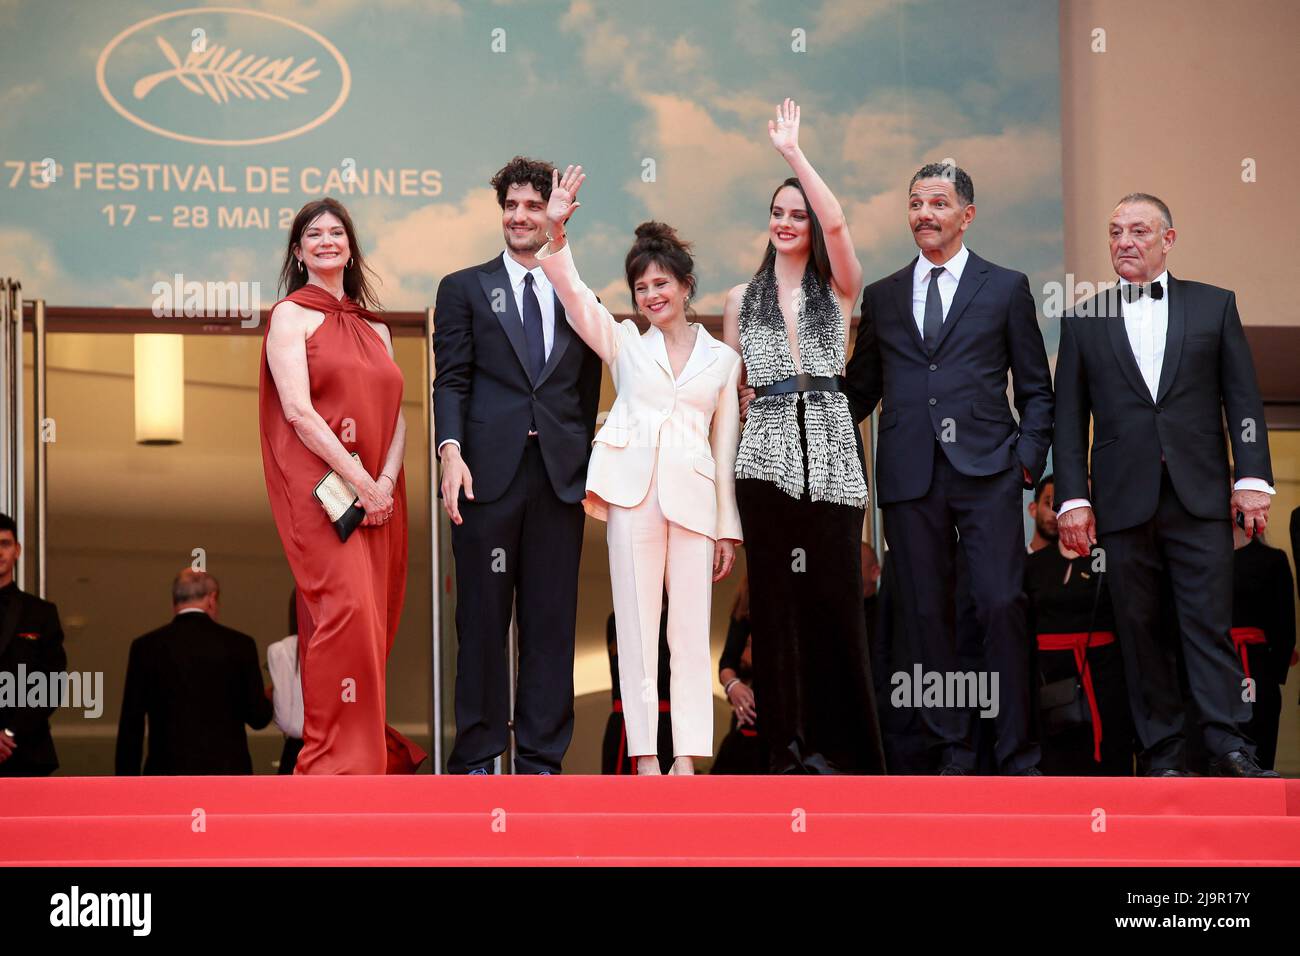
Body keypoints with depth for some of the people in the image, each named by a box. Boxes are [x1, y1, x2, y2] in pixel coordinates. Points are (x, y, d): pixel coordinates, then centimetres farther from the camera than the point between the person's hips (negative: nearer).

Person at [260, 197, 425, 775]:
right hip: (322, 490, -6)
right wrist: (359, 481, -15)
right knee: (346, 611, -17)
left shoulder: (375, 330, 20)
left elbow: (396, 415, 12)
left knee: (373, 623, 5)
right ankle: (337, 763, -16)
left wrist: (387, 480, -7)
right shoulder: (291, 316, 2)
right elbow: (298, 410, -9)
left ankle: (372, 751, 13)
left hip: (380, 495, 6)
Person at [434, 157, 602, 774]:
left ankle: (541, 757, 8)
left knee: (551, 620, 3)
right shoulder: (464, 289, 9)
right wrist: (451, 451, -13)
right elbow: (451, 381, 1)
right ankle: (476, 757, 6)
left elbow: (588, 395, 16)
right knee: (483, 618, 0)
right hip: (489, 472, -2)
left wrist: (590, 470, 8)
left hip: (560, 477, 2)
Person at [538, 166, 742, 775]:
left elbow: (726, 447, 13)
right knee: (636, 626, -2)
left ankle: (686, 757, -1)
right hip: (632, 489, 0)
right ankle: (644, 757, 0)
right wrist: (556, 231, -15)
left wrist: (728, 529, 10)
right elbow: (571, 290, 1)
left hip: (695, 496, 0)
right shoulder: (624, 343, 14)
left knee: (692, 628, -2)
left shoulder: (722, 359, 14)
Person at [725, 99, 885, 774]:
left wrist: (793, 153, -11)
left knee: (835, 597, -3)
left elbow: (835, 223, -13)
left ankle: (839, 744, 5)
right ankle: (786, 746, 5)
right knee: (775, 598, 0)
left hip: (830, 457, -2)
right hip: (767, 457, 2)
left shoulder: (838, 289, 6)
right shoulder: (743, 299, 14)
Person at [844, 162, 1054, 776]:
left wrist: (1030, 455, -1)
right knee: (928, 613, 2)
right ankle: (954, 752, 9)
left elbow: (1036, 387, 11)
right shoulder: (882, 297, 16)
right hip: (909, 474, 3)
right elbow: (860, 389, 18)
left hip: (986, 471, -2)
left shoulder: (1006, 288, 10)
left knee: (1001, 606, -10)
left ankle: (1017, 754, -4)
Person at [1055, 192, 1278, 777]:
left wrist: (1252, 478, -2)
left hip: (1200, 496, -1)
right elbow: (1070, 418, 9)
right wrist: (1072, 498, 1)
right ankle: (1161, 753, 5)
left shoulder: (1213, 306, 10)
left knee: (1210, 623, -6)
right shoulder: (1083, 320, 11)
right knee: (1139, 628, 1)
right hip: (1123, 501, 1)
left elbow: (1243, 398, 7)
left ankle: (1229, 746, -6)